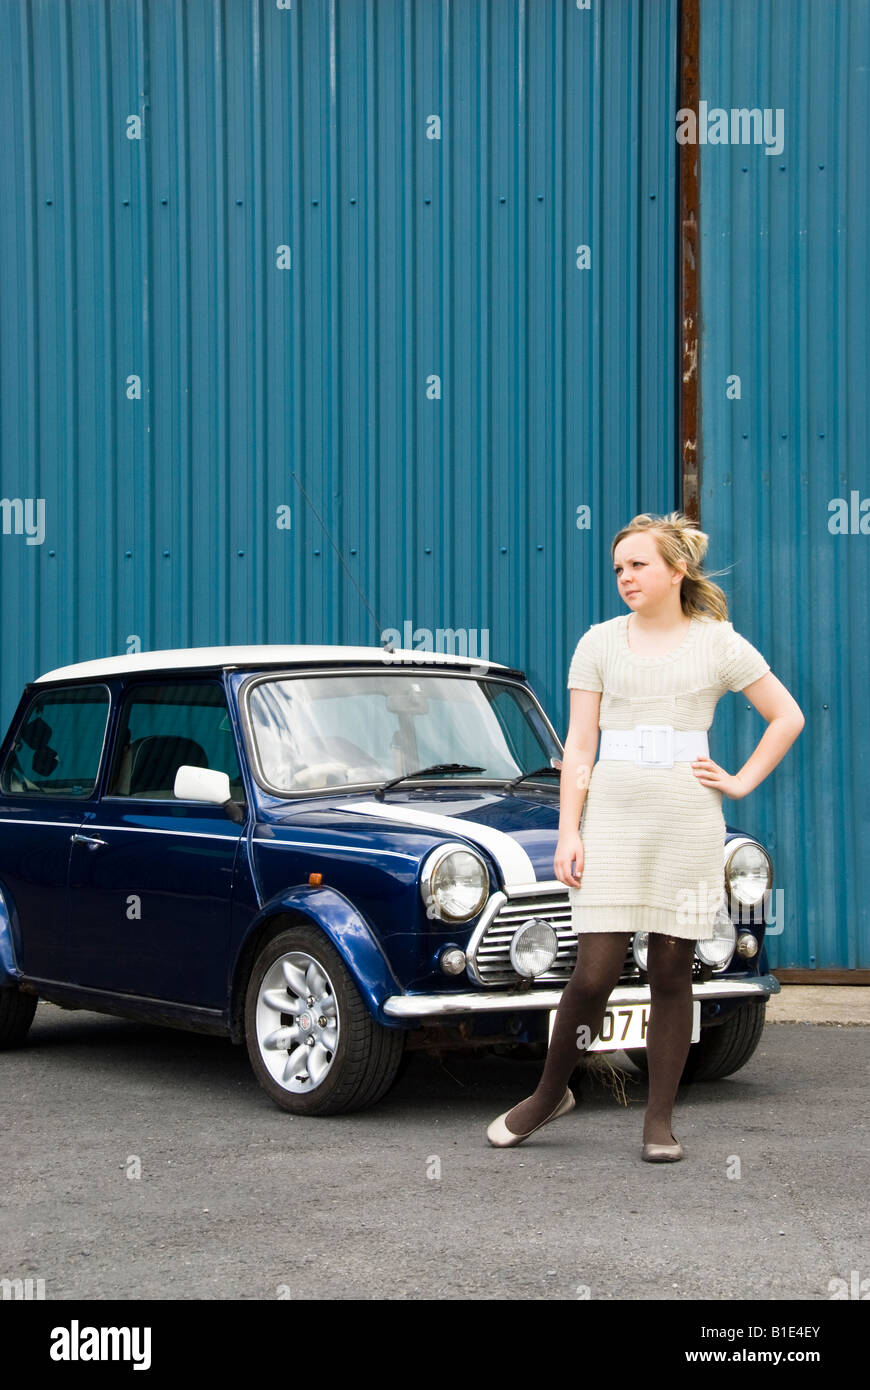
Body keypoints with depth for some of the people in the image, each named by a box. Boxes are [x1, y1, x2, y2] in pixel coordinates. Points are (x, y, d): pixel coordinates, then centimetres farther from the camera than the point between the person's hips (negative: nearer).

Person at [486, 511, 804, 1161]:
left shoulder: (719, 643, 5)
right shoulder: (600, 643, 7)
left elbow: (788, 718, 12)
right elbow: (579, 744, 5)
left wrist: (741, 782, 4)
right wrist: (568, 831, -2)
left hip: (688, 822, 0)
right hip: (613, 816, 0)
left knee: (672, 973, 3)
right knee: (595, 971, -5)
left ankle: (660, 1120, 13)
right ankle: (551, 1092, 17)